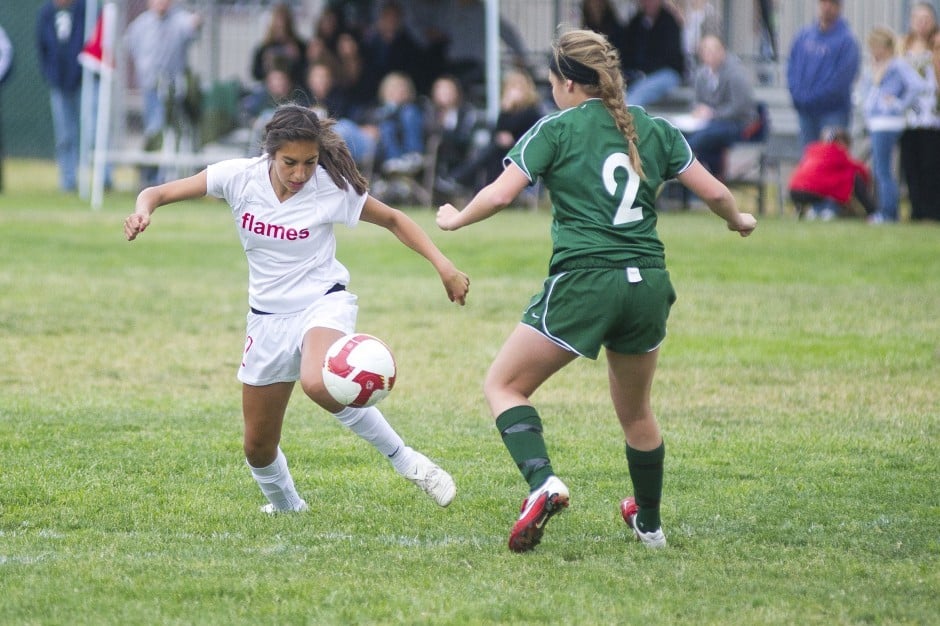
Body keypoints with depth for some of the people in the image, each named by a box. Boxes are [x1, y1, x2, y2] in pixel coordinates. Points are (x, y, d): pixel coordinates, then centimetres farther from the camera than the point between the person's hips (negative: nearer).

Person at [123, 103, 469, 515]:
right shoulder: (240, 176, -12)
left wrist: (442, 265, -10)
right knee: (258, 447, 9)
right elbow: (159, 193, -7)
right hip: (268, 317, 4)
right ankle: (286, 506, 42)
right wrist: (143, 211, -31)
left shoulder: (332, 187, -16)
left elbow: (394, 221, -1)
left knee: (318, 384, -39)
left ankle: (405, 461, -22)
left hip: (324, 304, -4)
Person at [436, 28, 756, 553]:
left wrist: (456, 220, 12)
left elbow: (501, 194, -7)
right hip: (648, 285, 5)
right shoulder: (654, 129, 10)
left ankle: (542, 482, -15)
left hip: (583, 282, -5)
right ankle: (650, 524, 37)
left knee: (504, 385, 8)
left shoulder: (557, 129, -2)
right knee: (636, 411, 25)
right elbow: (714, 192, 11)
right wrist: (738, 220, 32)